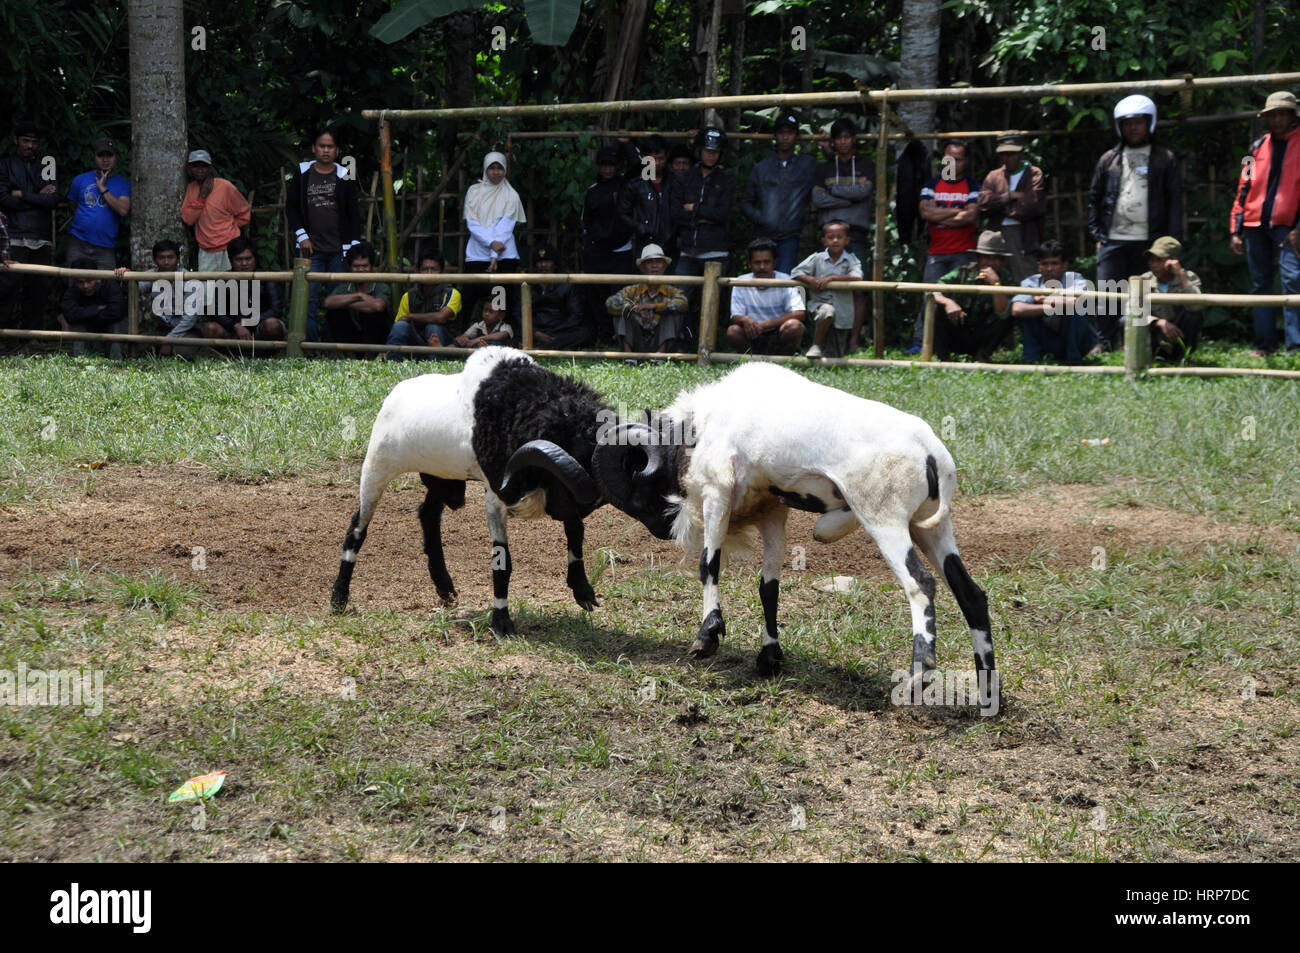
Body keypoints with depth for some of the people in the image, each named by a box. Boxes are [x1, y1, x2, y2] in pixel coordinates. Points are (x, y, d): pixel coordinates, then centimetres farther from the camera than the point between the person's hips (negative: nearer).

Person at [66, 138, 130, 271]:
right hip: (78, 243, 1)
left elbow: (124, 210, -9)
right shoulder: (80, 180, 11)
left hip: (106, 247, -1)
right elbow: (73, 208, 20)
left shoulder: (123, 184, 7)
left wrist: (103, 189, -7)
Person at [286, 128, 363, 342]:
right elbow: (291, 207, 10)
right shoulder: (302, 173, 7)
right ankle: (310, 344, -4)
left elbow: (354, 212, 8)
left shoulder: (344, 176, 6)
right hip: (311, 248, 0)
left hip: (339, 249, 0)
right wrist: (302, 236, 0)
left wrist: (354, 244, 0)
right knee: (309, 298, -6)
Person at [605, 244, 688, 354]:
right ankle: (627, 352, -24)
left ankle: (662, 352, -26)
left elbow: (682, 303, -24)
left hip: (659, 340, -1)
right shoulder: (634, 290, 3)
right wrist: (635, 308, -25)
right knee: (624, 310, -14)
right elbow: (610, 303, -12)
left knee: (675, 313, -18)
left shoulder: (671, 291, 0)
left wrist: (653, 306, -26)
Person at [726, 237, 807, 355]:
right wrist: (745, 319, -30)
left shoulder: (785, 281, -5)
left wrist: (765, 324, -25)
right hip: (754, 338, 1)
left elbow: (799, 313, -17)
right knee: (732, 331, -27)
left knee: (794, 326, -33)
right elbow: (735, 316, -3)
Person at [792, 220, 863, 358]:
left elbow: (856, 278, -19)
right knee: (827, 311, -40)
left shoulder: (851, 260, -1)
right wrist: (811, 281, -19)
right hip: (820, 303, -1)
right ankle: (815, 347, -22)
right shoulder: (817, 259, 0)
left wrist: (831, 278, -22)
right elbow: (796, 273, -1)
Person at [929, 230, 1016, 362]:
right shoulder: (963, 273, -7)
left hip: (979, 340, 0)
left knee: (1008, 318, -22)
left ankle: (982, 357, -11)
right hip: (954, 337, 0)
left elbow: (1002, 313, -24)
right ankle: (943, 358, -17)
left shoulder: (1005, 281, -7)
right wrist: (948, 302, -36)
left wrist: (996, 283, -31)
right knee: (936, 309, -25)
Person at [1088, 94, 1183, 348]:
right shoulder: (1109, 160, 15)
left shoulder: (1164, 159, 9)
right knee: (1107, 294, -6)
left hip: (1148, 241, -2)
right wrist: (1096, 235, 7)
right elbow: (1094, 198, 17)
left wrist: (1172, 241, -3)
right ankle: (1105, 344, 0)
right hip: (1113, 240, 2)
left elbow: (1175, 201, 6)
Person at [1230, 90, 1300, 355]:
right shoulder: (1258, 147, 15)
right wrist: (1236, 230, 10)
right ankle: (1264, 344, 12)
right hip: (1255, 224, 5)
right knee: (1259, 284, 6)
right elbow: (1244, 189, 16)